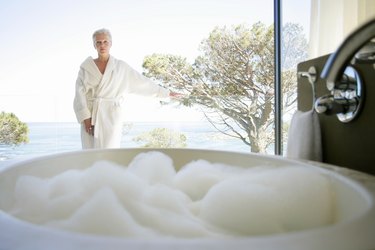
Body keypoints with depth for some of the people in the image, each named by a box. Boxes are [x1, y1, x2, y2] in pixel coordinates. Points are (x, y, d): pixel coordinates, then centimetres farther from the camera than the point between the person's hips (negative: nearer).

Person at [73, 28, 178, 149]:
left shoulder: (121, 66, 3)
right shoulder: (86, 67, 4)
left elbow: (142, 81, 9)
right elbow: (80, 93, 0)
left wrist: (165, 92, 12)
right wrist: (85, 118, -10)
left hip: (111, 116, -2)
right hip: (90, 116, 2)